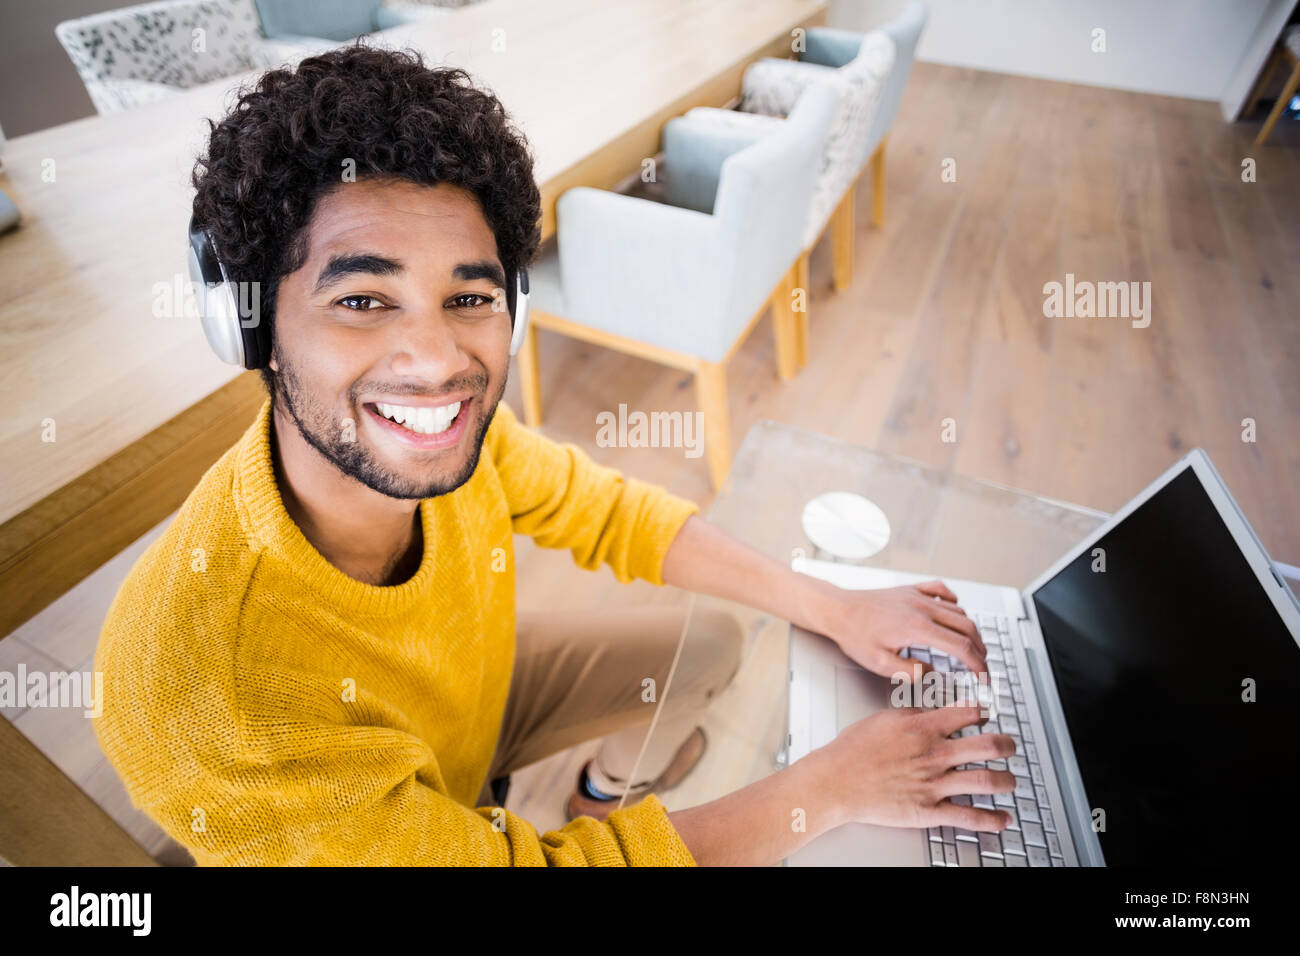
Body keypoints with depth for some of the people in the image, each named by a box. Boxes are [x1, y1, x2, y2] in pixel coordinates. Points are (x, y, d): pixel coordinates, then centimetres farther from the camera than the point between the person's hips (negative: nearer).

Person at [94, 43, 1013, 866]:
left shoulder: (448, 424, -27)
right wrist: (833, 784, -25)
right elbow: (515, 863, -31)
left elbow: (605, 511, -11)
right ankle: (607, 808, 24)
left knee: (714, 642, 8)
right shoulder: (213, 694, -40)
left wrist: (832, 606, -16)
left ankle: (610, 784, 39)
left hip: (471, 690, 4)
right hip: (375, 827, -3)